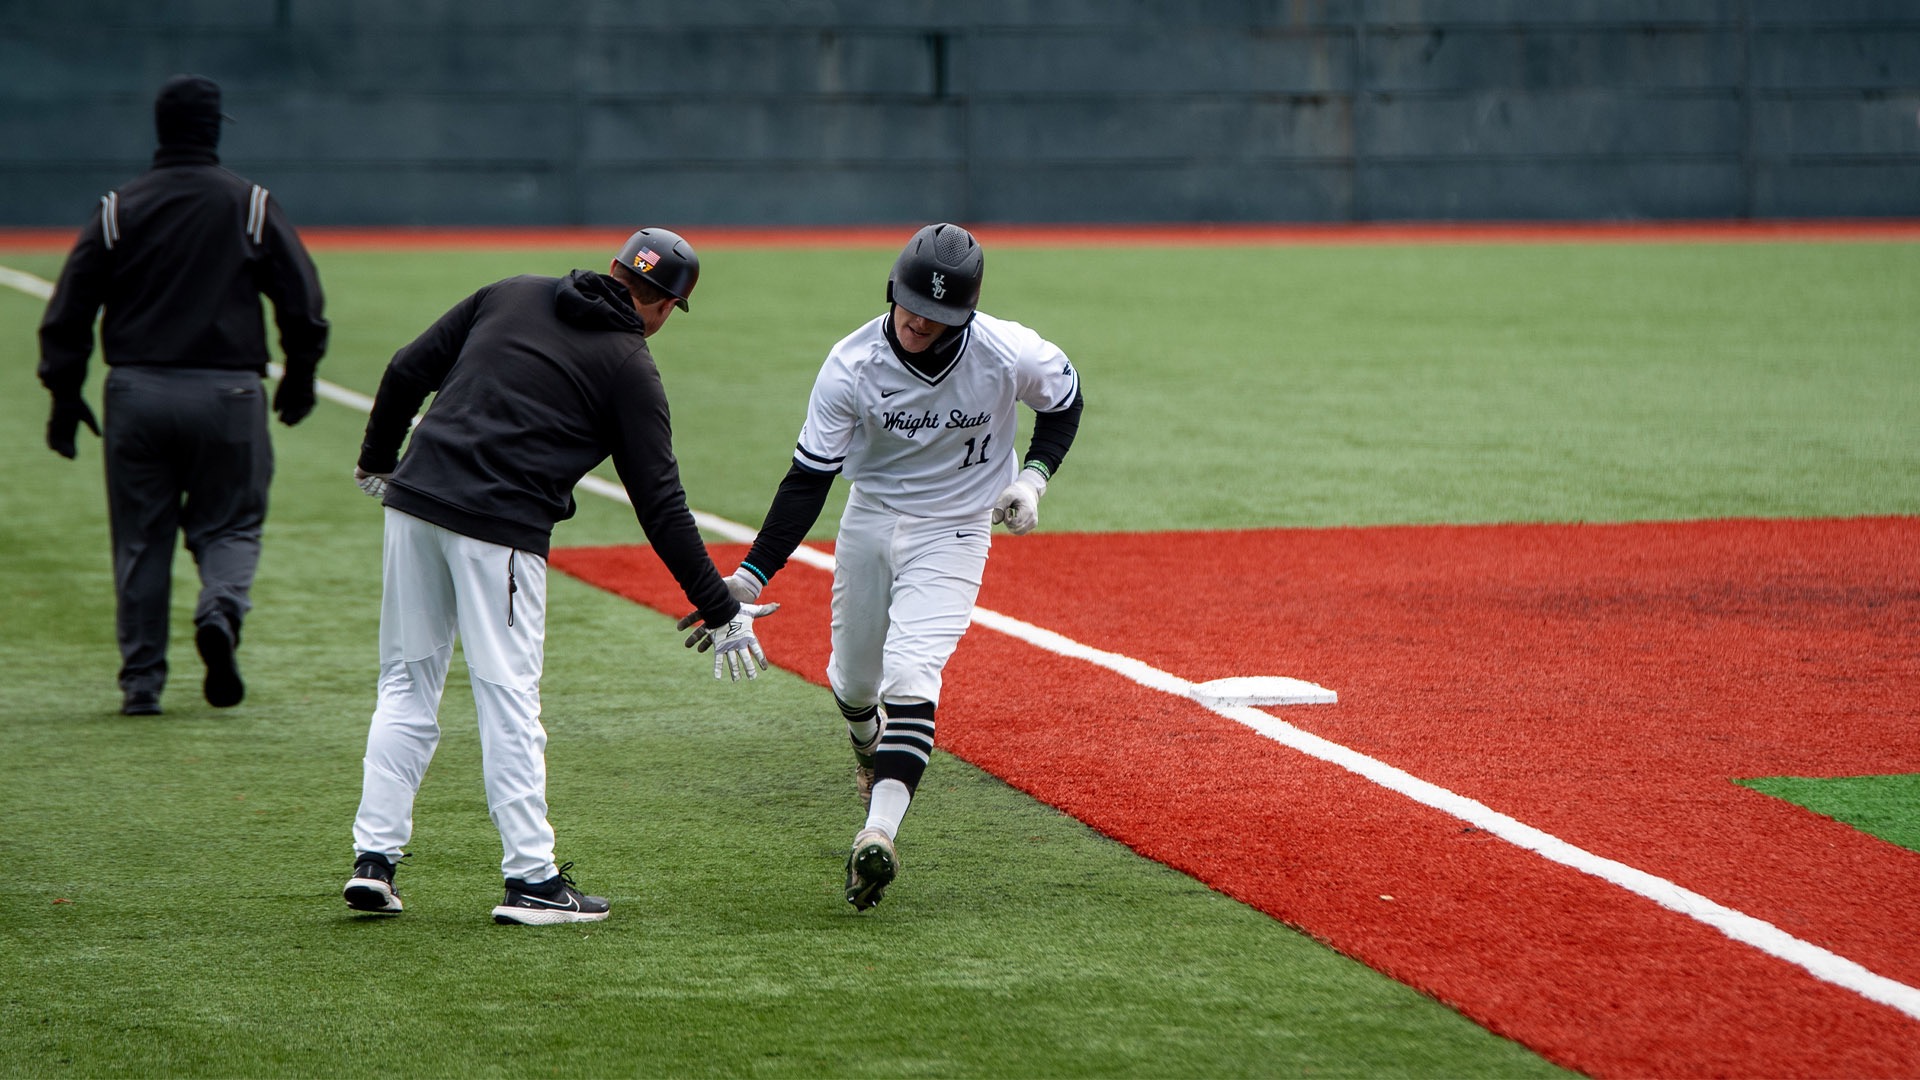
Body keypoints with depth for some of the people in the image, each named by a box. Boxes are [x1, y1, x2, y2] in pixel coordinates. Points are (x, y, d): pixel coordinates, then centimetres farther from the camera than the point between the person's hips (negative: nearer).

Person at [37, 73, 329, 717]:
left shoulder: (119, 208, 4)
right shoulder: (251, 205, 2)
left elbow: (71, 305, 1)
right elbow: (302, 297, 1)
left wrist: (64, 392, 5)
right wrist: (300, 375, 14)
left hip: (135, 393, 1)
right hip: (225, 394, -1)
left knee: (140, 538, 9)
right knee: (229, 524, 10)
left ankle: (141, 680, 7)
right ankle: (221, 610, -20)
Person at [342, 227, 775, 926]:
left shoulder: (511, 294, 15)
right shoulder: (631, 368, 2)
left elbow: (407, 372, 13)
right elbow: (659, 504, -1)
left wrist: (376, 463, 27)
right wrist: (720, 611, 3)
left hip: (414, 502, 5)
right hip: (500, 530, -5)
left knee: (407, 686, 12)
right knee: (508, 698, -1)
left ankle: (374, 858, 10)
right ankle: (530, 879, -1)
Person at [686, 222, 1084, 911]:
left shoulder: (1011, 355, -22)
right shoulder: (854, 364, -21)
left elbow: (1064, 399, 3)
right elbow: (808, 480, -17)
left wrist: (1032, 478, -11)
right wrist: (750, 578, -24)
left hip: (954, 531, -2)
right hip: (870, 519, 3)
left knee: (909, 676, -22)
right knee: (852, 683, 15)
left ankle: (879, 834, -34)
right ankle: (870, 749, 53)